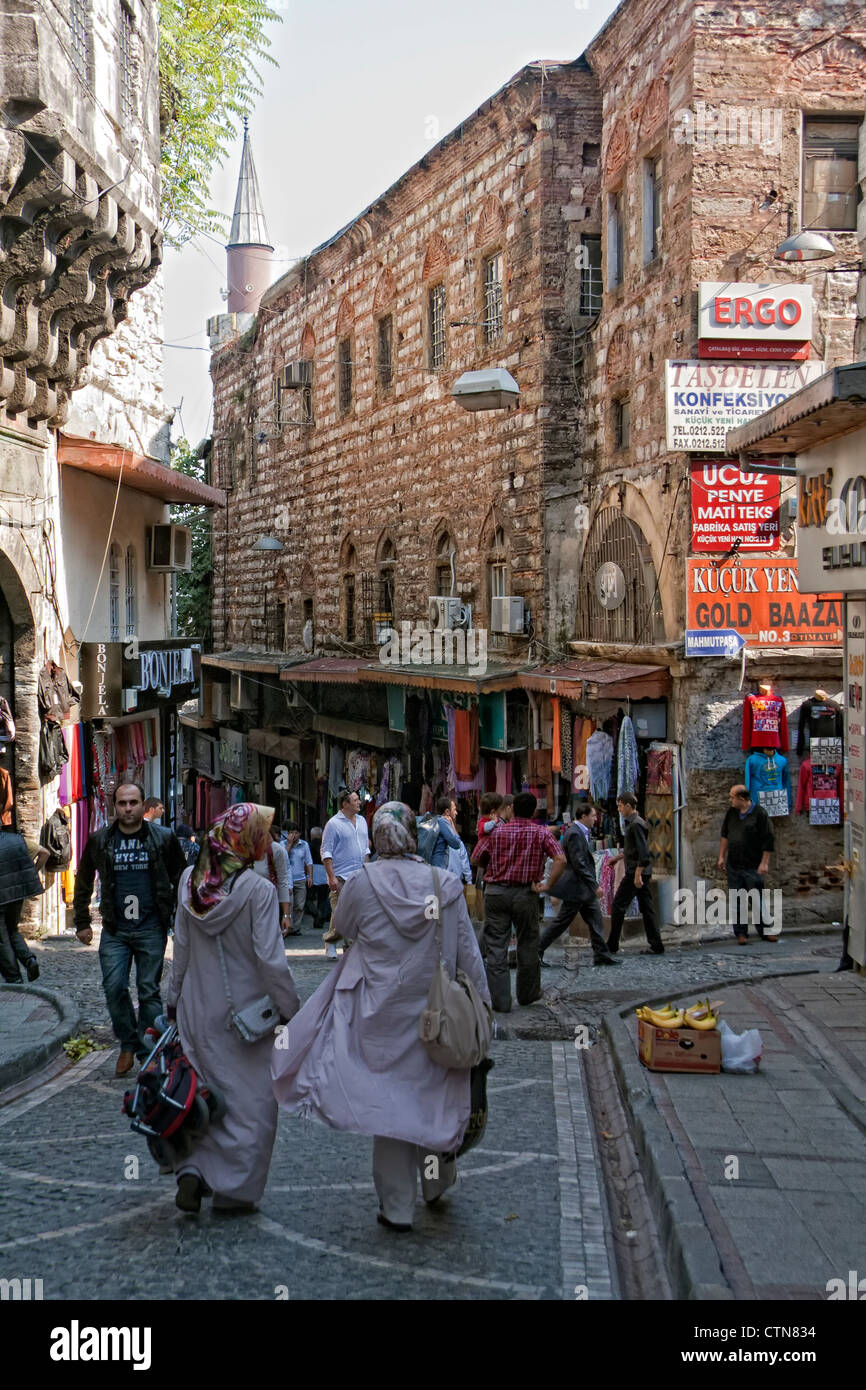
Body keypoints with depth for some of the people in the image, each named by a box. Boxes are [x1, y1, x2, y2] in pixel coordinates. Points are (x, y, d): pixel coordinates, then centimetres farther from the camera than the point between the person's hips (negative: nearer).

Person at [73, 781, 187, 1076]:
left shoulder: (163, 839, 1)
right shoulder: (100, 840, 5)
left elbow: (181, 881, 8)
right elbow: (83, 883, 15)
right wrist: (81, 923, 13)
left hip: (152, 929, -1)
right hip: (114, 930, 2)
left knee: (149, 991, 2)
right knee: (114, 988, -5)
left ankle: (148, 1052, 12)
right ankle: (127, 1045, 14)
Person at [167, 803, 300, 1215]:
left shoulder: (190, 879, -1)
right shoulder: (258, 890, -18)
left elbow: (181, 948, 6)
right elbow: (270, 960, -18)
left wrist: (174, 1000, 15)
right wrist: (292, 1010, -7)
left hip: (197, 1008, 5)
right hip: (243, 1012, -5)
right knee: (251, 1101, 8)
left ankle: (193, 1169, 7)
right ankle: (235, 1190, 13)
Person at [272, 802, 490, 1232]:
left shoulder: (361, 884, -12)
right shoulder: (446, 885, -8)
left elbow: (343, 926, 8)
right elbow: (468, 956, -3)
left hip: (380, 1013, -1)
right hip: (435, 1016, 2)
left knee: (388, 1102, 8)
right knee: (434, 1094, 20)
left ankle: (398, 1207, 15)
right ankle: (437, 1180, 38)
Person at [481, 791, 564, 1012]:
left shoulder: (498, 831, 5)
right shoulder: (541, 832, -1)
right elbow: (560, 859, -13)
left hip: (495, 892, 1)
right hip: (525, 893, -1)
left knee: (496, 946, 3)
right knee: (528, 944, 15)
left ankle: (500, 1000, 1)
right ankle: (527, 993, 26)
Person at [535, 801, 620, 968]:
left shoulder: (580, 832, 12)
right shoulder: (574, 834, -20)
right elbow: (579, 864, -24)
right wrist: (595, 885, -22)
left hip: (584, 888, 10)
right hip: (576, 887, -10)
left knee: (595, 920, 9)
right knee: (562, 921, -1)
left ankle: (601, 954, 13)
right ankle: (536, 950, 7)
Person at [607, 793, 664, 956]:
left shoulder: (636, 824, -16)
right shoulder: (632, 823, 15)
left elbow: (643, 851, -22)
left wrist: (637, 874, -24)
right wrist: (619, 856, 25)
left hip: (635, 871, -10)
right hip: (643, 873, 10)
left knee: (618, 906, -3)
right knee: (647, 908, 9)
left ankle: (612, 946, 2)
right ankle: (656, 945, 8)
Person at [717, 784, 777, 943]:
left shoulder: (759, 814, -11)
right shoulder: (731, 812, 7)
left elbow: (767, 840, -9)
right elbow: (725, 835, 17)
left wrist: (764, 863, -11)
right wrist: (722, 856, 14)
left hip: (753, 866, -5)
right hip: (733, 865, 5)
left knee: (758, 900, 2)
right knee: (737, 901, 5)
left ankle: (765, 931, 13)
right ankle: (741, 933, 12)